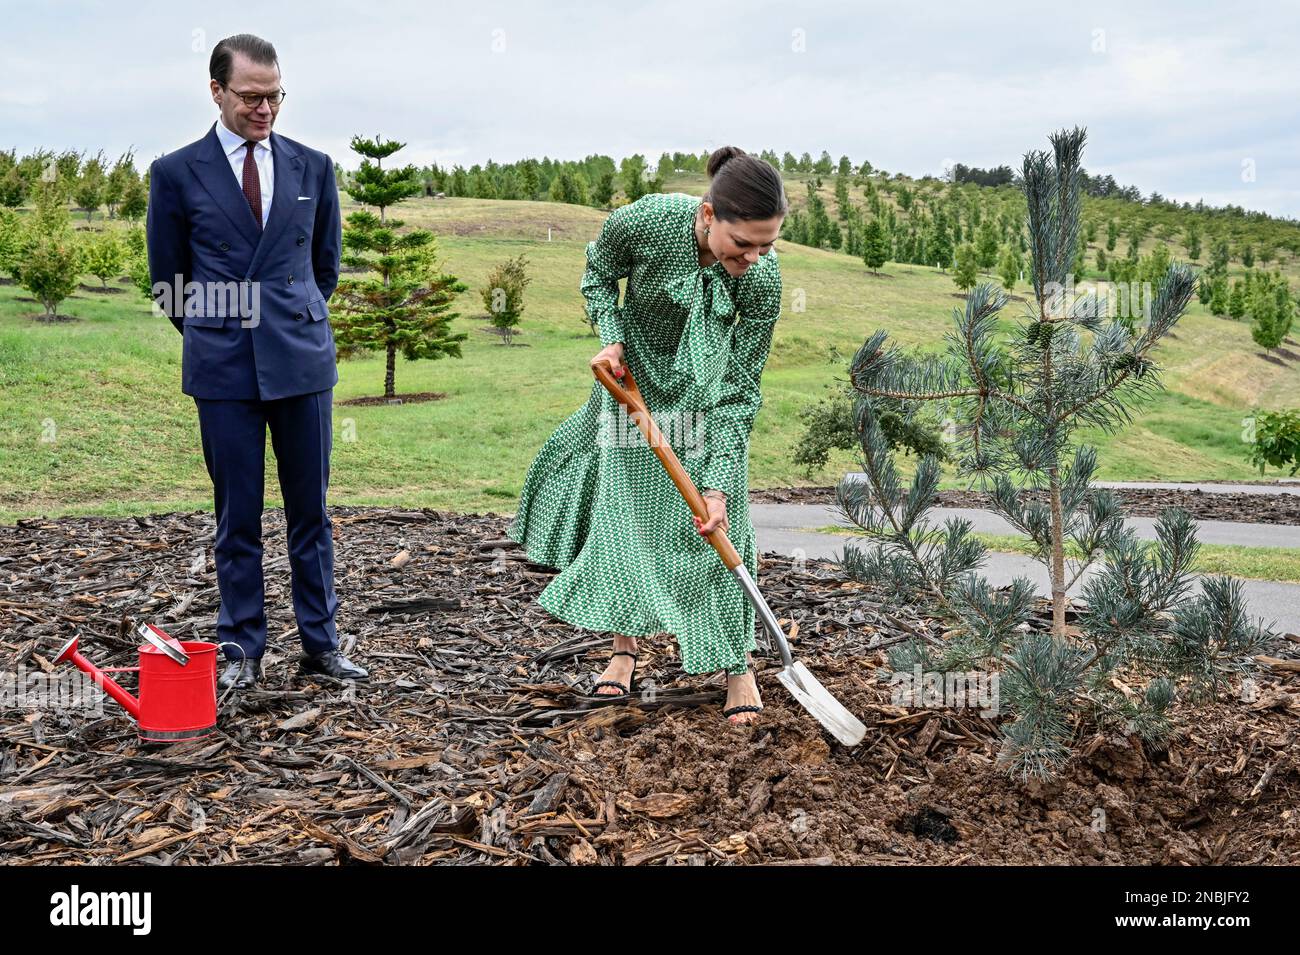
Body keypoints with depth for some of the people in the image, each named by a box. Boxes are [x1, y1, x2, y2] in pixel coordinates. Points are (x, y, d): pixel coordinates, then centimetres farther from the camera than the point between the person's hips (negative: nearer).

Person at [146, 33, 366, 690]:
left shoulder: (312, 167, 8)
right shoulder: (177, 172, 2)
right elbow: (167, 279, 10)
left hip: (302, 359, 2)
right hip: (223, 366, -1)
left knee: (310, 509, 6)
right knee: (236, 514, 5)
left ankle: (320, 643, 16)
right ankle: (243, 649, 17)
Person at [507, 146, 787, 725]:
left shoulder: (762, 278, -30)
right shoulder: (643, 222, -31)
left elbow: (740, 388, -23)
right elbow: (597, 277, -6)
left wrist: (718, 484, -27)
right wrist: (612, 338, -22)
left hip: (710, 394, -1)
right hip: (635, 380, 1)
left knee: (717, 524, -5)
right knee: (623, 511, 4)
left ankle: (736, 665, 8)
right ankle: (625, 645, 22)